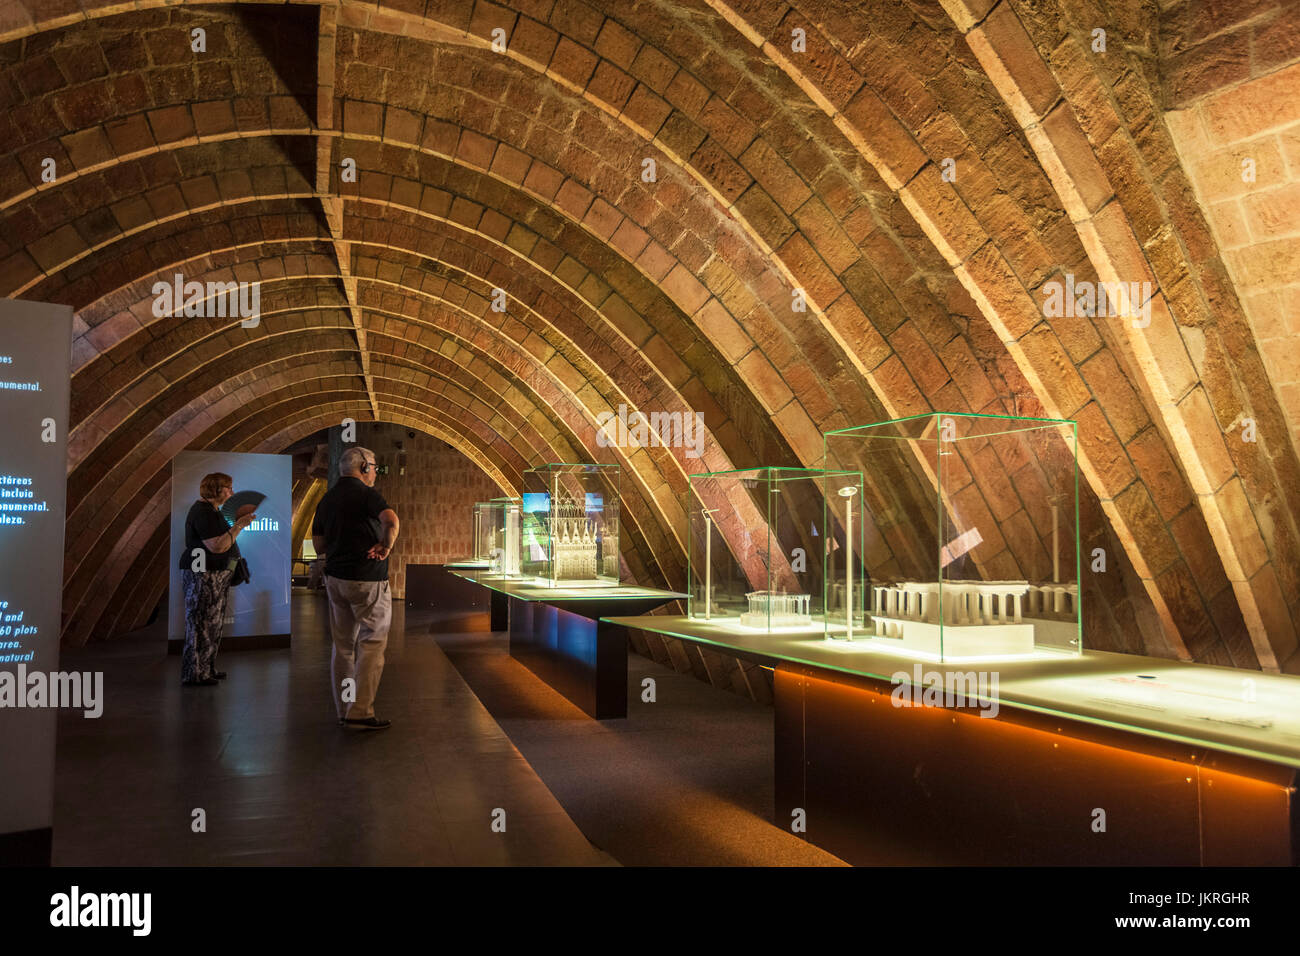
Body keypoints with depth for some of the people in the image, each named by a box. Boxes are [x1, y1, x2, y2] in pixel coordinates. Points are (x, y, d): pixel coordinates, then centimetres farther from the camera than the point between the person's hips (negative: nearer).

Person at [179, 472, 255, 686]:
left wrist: (238, 524, 16)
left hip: (216, 574, 11)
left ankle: (207, 669, 23)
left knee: (213, 623, 15)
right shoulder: (203, 512, -16)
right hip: (202, 574, -11)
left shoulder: (212, 510, 18)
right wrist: (239, 526, -22)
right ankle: (194, 675, 0)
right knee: (201, 624, -6)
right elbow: (217, 546, -24)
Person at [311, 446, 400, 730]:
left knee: (343, 646, 12)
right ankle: (360, 712, -5)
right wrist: (386, 546, -15)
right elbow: (391, 520, -31)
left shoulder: (326, 499, 12)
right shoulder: (365, 494, -11)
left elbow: (319, 546, 15)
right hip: (367, 579, -7)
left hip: (335, 578, 7)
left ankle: (344, 711, 18)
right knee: (372, 643, -2)